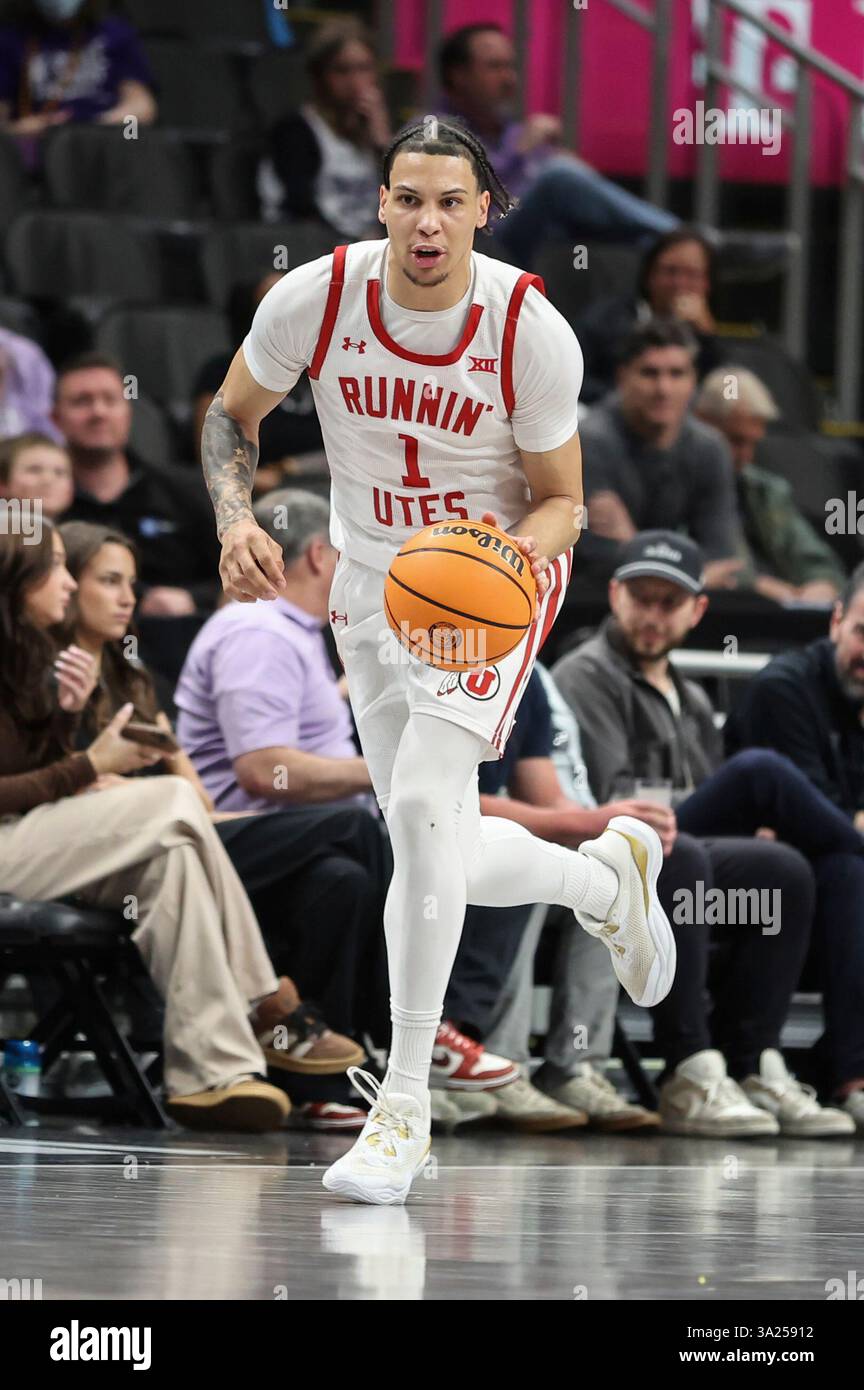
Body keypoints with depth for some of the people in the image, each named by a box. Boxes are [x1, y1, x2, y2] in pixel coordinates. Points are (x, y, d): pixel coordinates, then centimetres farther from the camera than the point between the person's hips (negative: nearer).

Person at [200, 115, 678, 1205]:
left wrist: (527, 546, -32)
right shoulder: (315, 297, -17)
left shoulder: (534, 332, -22)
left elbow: (559, 500, -9)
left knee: (423, 797, -26)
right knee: (442, 855, 9)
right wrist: (236, 520, -17)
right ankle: (610, 876, 44)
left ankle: (403, 1105, -20)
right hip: (372, 577, 4)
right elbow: (232, 414, 1)